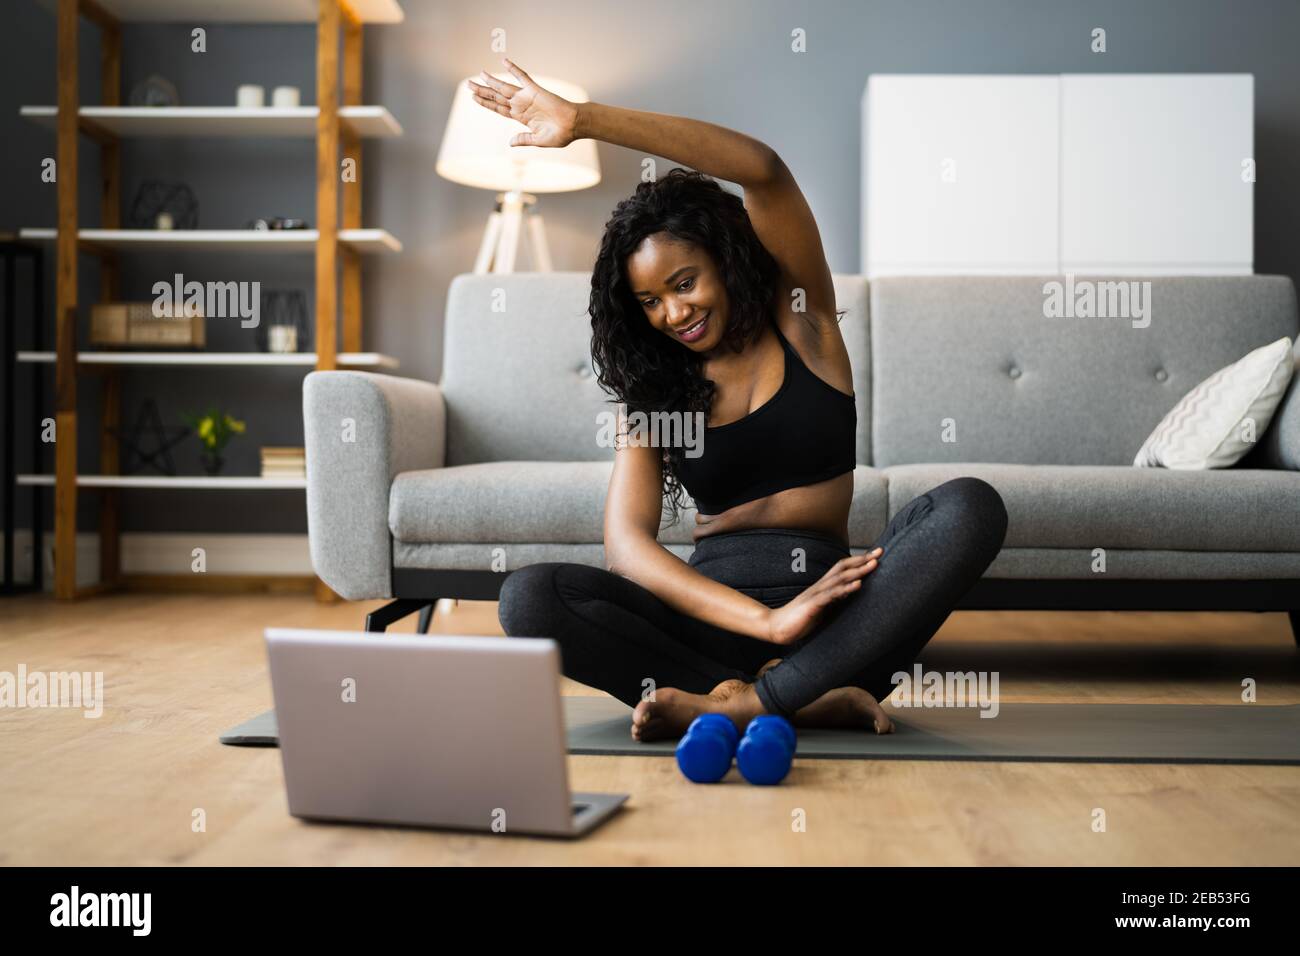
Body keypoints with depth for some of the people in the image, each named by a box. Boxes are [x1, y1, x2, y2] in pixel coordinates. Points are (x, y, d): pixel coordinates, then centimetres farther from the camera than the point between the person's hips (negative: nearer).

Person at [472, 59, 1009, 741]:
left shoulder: (799, 318, 9)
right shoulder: (651, 391, 11)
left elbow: (763, 171, -9)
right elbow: (627, 543, -6)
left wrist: (585, 120, -15)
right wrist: (767, 620, -23)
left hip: (830, 609, -1)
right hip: (709, 616, 1)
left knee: (969, 507, -28)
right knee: (528, 597, -26)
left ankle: (747, 703, -33)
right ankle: (807, 702, -28)